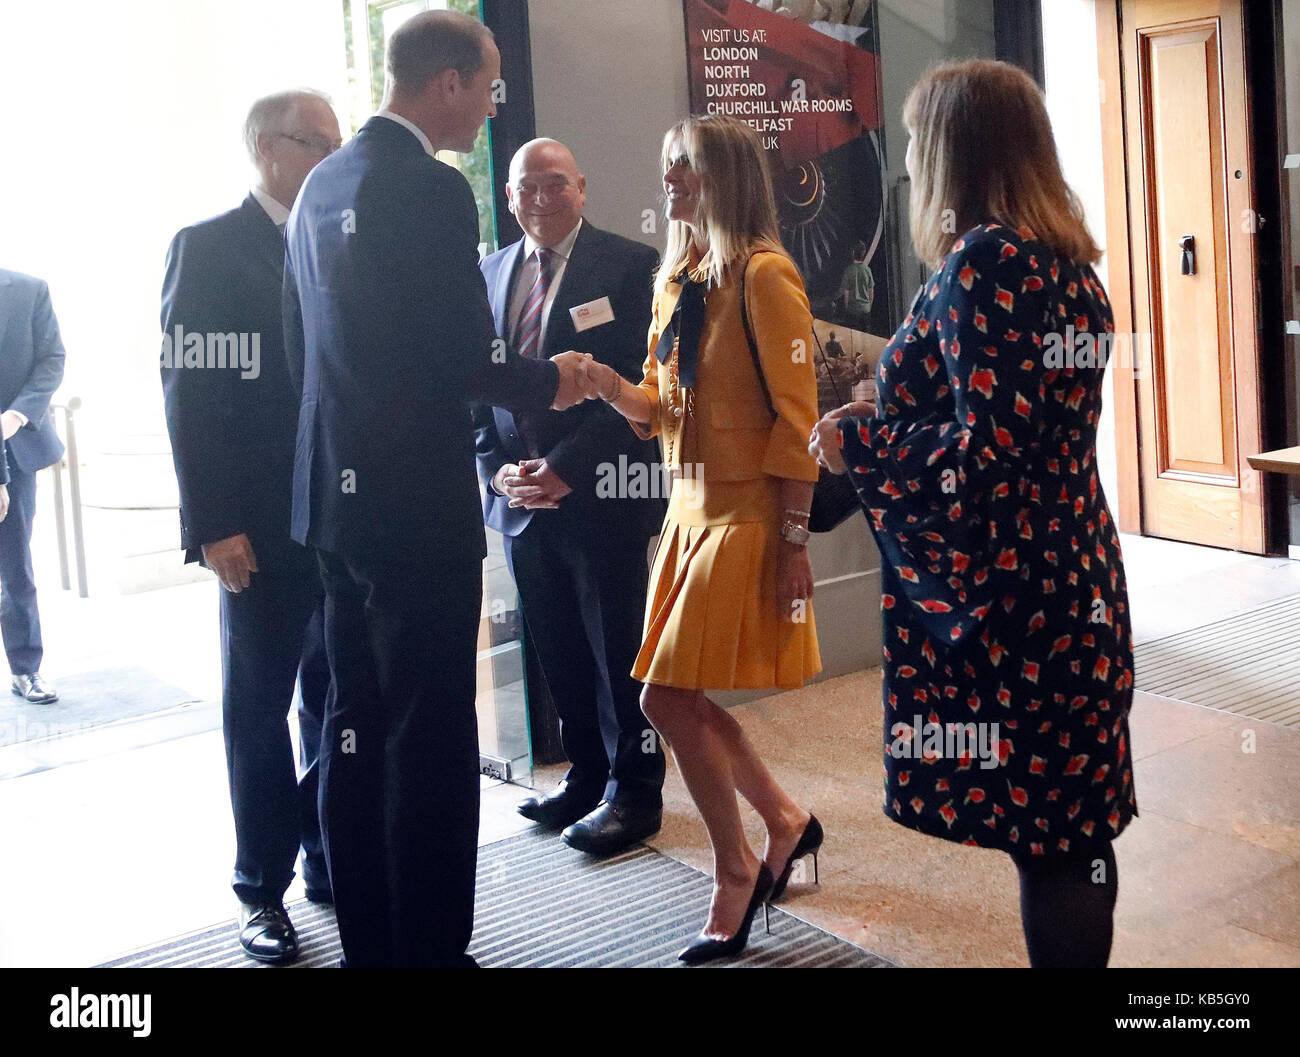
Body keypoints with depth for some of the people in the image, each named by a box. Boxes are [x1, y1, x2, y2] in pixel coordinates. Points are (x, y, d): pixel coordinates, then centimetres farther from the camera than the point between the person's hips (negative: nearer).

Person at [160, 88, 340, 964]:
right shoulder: (207, 249, -3)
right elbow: (189, 394, -8)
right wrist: (213, 525, -14)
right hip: (265, 527, -4)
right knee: (259, 706, 7)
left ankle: (336, 860, 24)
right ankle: (264, 889, 18)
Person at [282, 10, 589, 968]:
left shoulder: (323, 184, 11)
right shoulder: (432, 189, -15)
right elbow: (464, 357, -17)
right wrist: (550, 381, 1)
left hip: (339, 493, 9)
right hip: (418, 502, -9)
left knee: (355, 724, 14)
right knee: (431, 736, -1)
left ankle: (367, 941, 25)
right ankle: (430, 945, 9)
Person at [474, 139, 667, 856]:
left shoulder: (628, 265, -5)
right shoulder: (491, 273, 13)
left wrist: (566, 468, -16)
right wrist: (499, 468, -2)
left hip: (601, 495, -5)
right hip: (521, 496, 5)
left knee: (619, 650, 3)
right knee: (558, 651, 12)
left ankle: (633, 791, 16)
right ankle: (586, 775, 27)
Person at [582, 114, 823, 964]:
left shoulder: (763, 275, -12)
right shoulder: (675, 280, 12)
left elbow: (794, 415, -14)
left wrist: (794, 541, -17)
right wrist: (616, 389, -6)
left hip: (745, 518, -8)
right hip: (691, 510, 8)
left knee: (669, 697, -7)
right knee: (682, 698, 10)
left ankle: (736, 873, 13)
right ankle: (785, 822, 31)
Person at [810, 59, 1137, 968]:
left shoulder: (983, 258, -15)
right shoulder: (1066, 258, 12)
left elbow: (984, 449, -22)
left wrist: (856, 440, -8)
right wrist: (895, 411, 21)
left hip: (1004, 587, -9)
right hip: (1075, 575, 9)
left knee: (1040, 835, -1)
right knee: (1076, 824, 16)